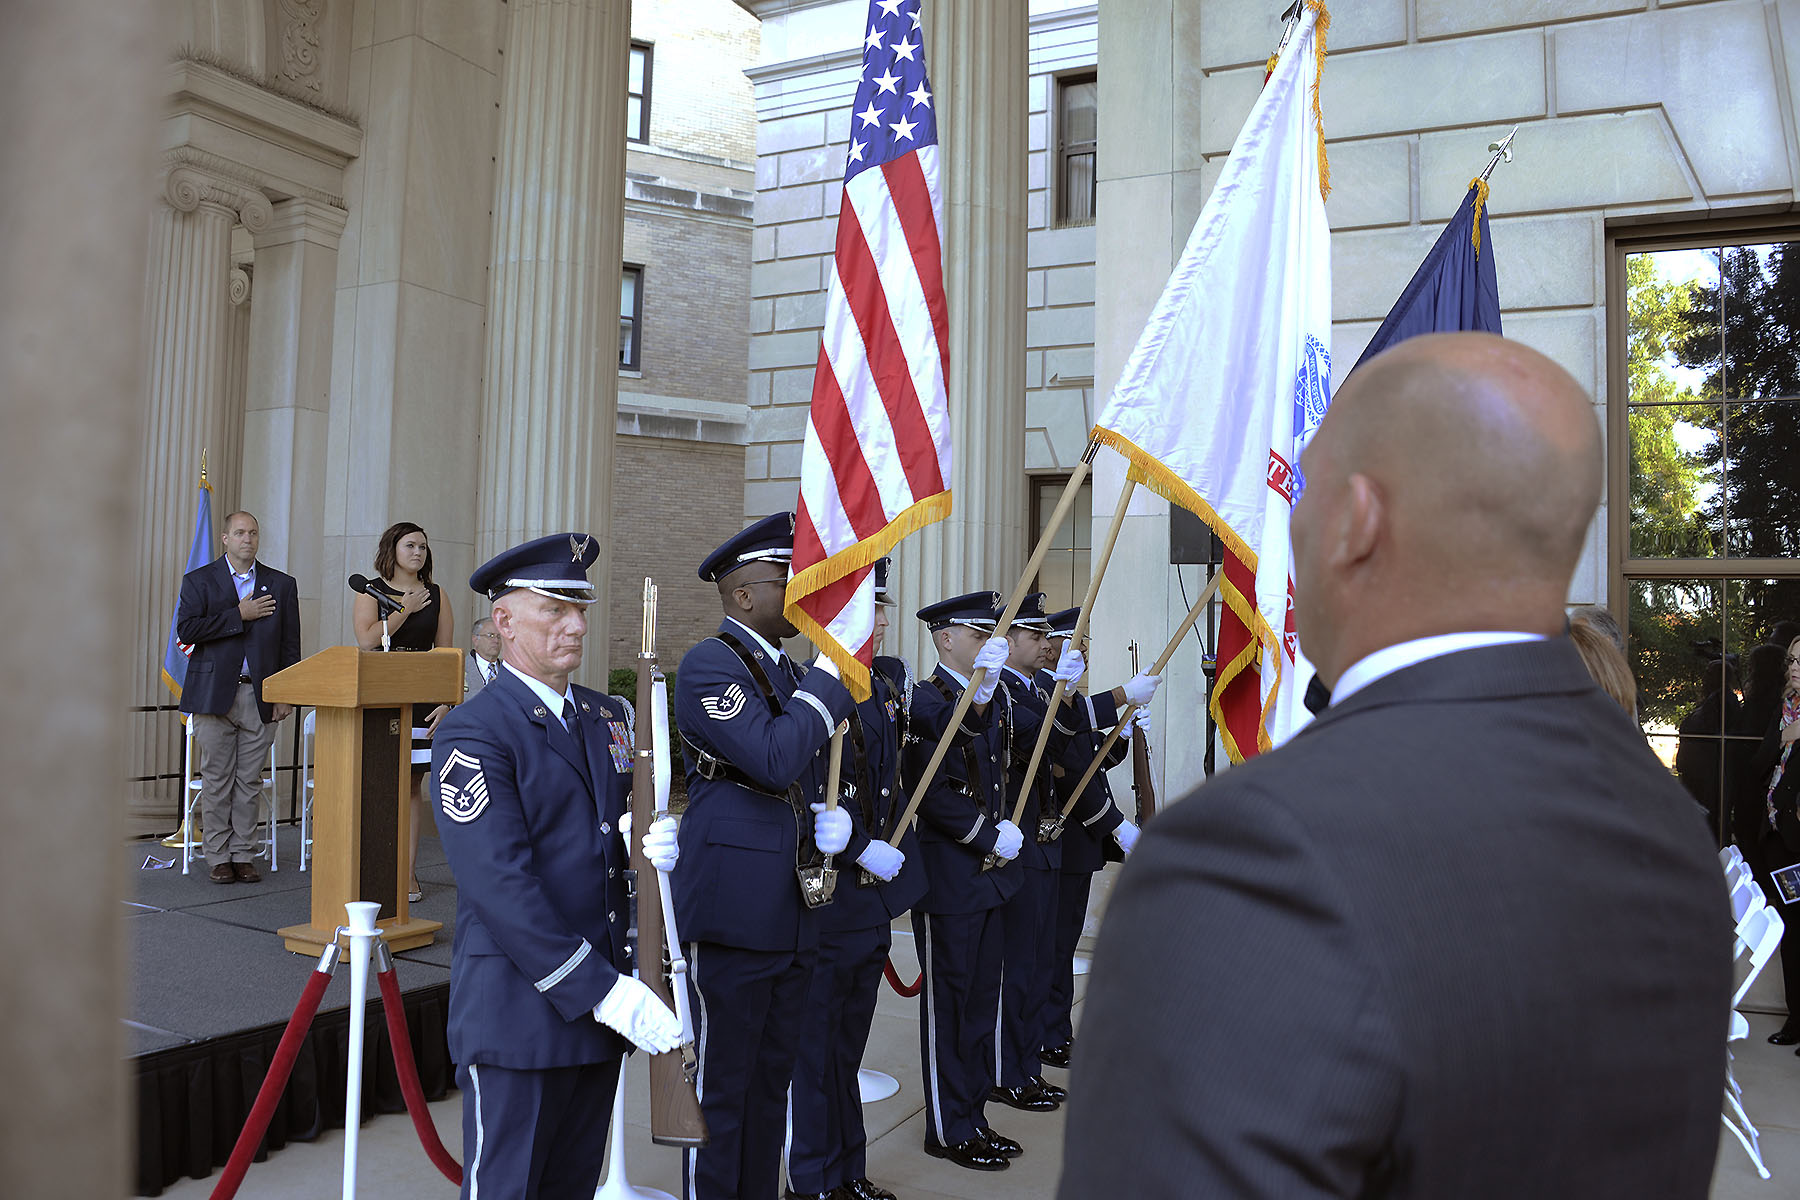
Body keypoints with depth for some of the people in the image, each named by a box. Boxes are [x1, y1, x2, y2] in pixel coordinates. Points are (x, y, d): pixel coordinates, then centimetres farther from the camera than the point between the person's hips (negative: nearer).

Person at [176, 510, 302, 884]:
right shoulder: (199, 581, 5)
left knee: (249, 781, 4)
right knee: (216, 781, 3)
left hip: (261, 696, 1)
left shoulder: (282, 585, 10)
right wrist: (240, 614, -12)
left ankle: (243, 855, 12)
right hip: (214, 694, -1)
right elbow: (186, 630, -9)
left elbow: (290, 646, 8)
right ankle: (219, 858, 12)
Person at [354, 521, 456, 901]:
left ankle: (408, 873, 8)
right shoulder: (370, 592, 5)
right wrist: (406, 610, -7)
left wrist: (445, 702, -1)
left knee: (413, 785, 4)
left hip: (420, 701, 2)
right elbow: (367, 639, -12)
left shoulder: (436, 596, 11)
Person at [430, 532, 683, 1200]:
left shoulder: (609, 717, 10)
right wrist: (603, 992, -22)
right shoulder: (472, 733, -13)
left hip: (607, 1001, 7)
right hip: (518, 1010, -7)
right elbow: (501, 886, -20)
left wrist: (650, 840, -9)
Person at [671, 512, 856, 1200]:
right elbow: (775, 760, -26)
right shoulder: (710, 664, -13)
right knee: (722, 1085, 4)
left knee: (772, 1078, 18)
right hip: (735, 911, -9)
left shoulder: (786, 672, 15)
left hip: (793, 911, 9)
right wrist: (830, 676, -18)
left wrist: (829, 821, 3)